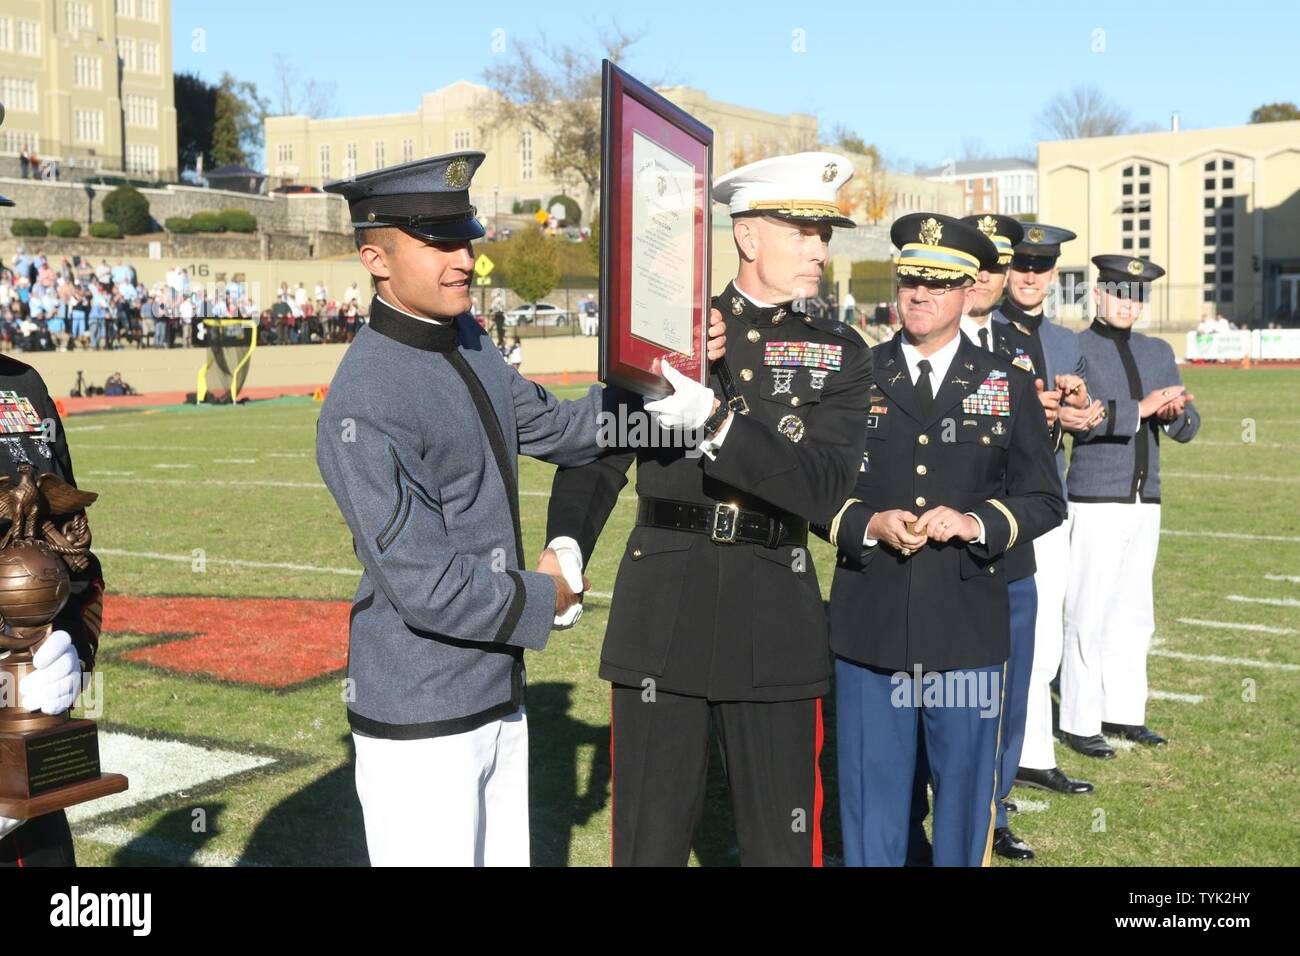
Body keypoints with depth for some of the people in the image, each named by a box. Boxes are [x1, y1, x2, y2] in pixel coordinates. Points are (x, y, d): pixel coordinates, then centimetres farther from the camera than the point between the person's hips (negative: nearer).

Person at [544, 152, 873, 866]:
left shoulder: (841, 356, 4)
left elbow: (823, 491, -10)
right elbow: (597, 456, 3)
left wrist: (717, 424, -23)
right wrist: (565, 547, -14)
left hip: (775, 618, 1)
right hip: (661, 613, 0)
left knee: (784, 841, 11)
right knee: (650, 838, 9)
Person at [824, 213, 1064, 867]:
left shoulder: (1007, 386, 6)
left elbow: (1044, 499, 5)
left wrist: (976, 521, -13)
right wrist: (867, 523, -13)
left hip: (968, 633, 0)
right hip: (869, 626, 0)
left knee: (964, 788, 10)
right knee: (871, 791, 9)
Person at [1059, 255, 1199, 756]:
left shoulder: (1158, 352, 14)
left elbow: (1187, 428, 11)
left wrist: (1175, 413, -11)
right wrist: (1140, 409, -25)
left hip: (1145, 500, 6)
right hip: (1095, 500, -6)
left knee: (1134, 614, 11)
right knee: (1088, 616, -2)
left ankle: (1123, 711, 21)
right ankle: (1079, 722, 6)